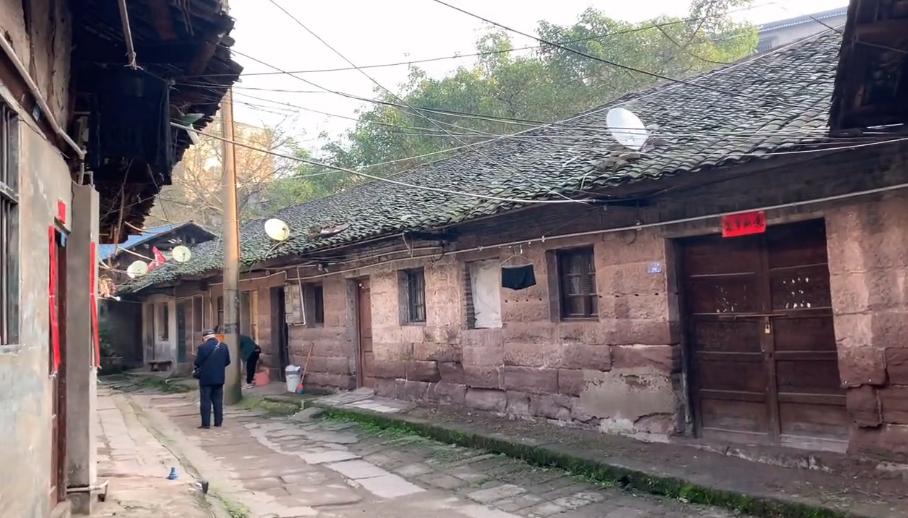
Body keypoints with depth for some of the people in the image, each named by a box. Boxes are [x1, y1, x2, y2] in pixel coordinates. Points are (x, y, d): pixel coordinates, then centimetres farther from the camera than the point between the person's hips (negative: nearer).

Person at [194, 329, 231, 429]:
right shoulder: (223, 346, 2)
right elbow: (227, 361, 7)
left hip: (206, 378, -5)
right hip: (219, 378, 5)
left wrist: (200, 368, 10)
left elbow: (197, 363, -11)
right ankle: (218, 422, 14)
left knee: (205, 401, 2)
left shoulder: (202, 347, -14)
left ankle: (206, 423, 1)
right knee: (218, 401, 12)